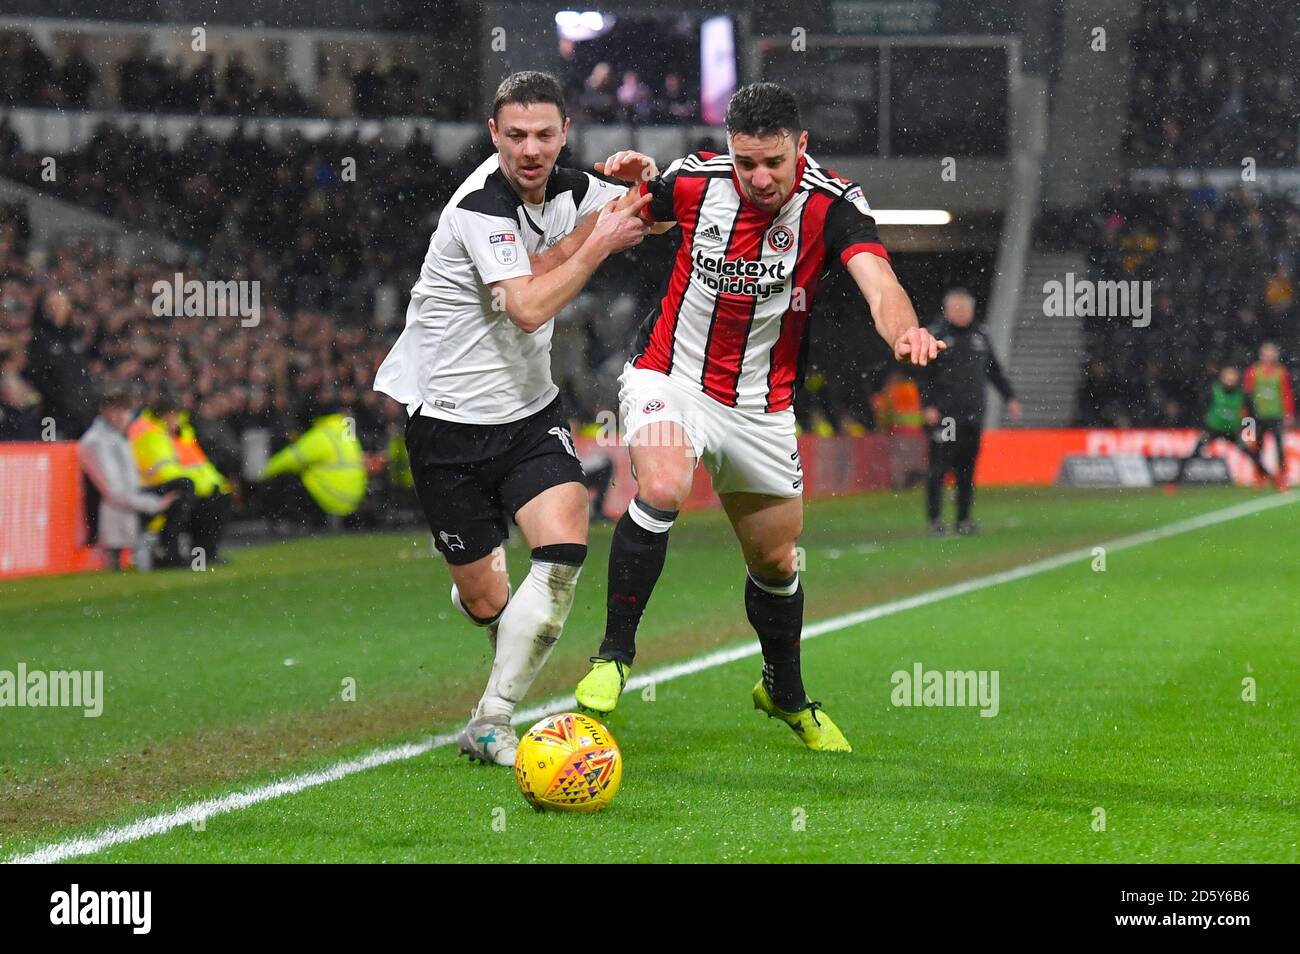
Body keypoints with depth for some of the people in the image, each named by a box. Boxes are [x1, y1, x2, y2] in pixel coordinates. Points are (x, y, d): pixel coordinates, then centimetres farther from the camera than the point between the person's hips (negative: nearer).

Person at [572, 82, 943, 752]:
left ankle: (786, 693, 40)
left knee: (775, 560, 13)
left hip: (761, 407, 1)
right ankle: (614, 657, -17)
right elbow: (636, 223, 10)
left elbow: (879, 283, -34)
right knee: (663, 489, -31)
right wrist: (633, 187, -14)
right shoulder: (695, 180, -12)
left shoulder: (831, 205, -18)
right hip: (669, 377, -1)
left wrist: (904, 331, -57)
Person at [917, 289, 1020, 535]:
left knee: (968, 469, 5)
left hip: (973, 413, 5)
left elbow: (995, 372, 24)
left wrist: (1010, 397, 18)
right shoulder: (934, 337, 0)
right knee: (939, 466, -7)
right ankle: (935, 520, -3)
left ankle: (964, 519, 12)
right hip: (944, 415, -5)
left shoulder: (979, 338, 15)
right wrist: (928, 406, -12)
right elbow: (923, 374, -4)